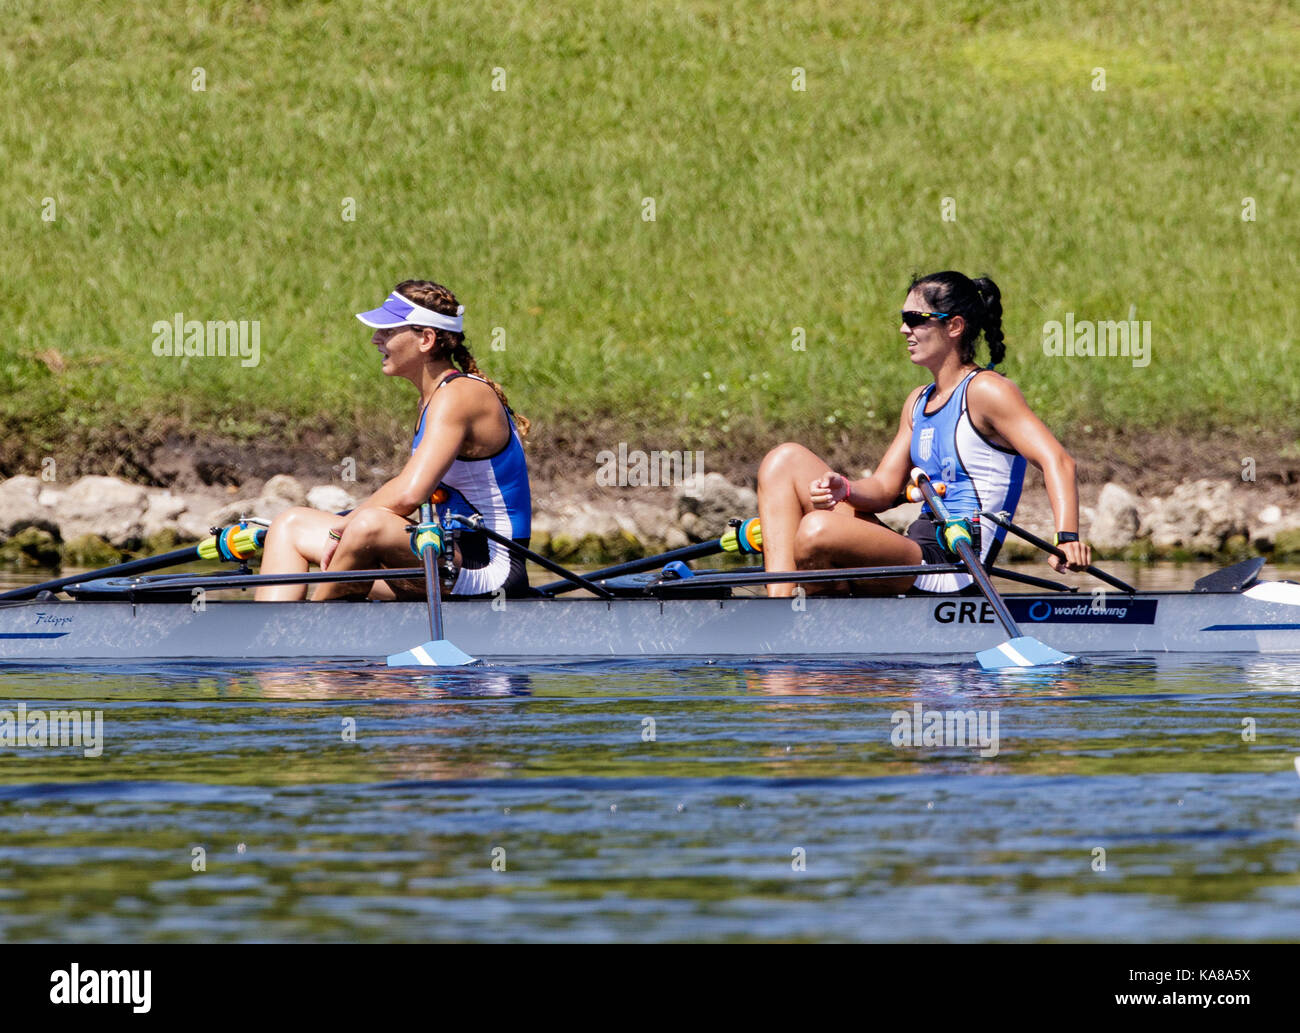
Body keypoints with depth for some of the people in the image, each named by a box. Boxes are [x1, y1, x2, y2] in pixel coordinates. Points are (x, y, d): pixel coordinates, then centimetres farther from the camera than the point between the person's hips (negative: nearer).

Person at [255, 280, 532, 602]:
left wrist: (343, 527, -14)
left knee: (369, 526, -37)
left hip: (489, 570, -10)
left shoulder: (458, 396, -16)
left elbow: (408, 494, -26)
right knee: (291, 524, 11)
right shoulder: (433, 398, 14)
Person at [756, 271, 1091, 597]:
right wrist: (843, 489, -10)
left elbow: (1057, 461, -16)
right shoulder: (919, 402, 18)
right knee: (785, 460, 4)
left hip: (951, 572, -9)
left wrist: (1067, 539, -31)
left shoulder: (985, 391, -8)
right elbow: (885, 488, 14)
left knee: (818, 529, -32)